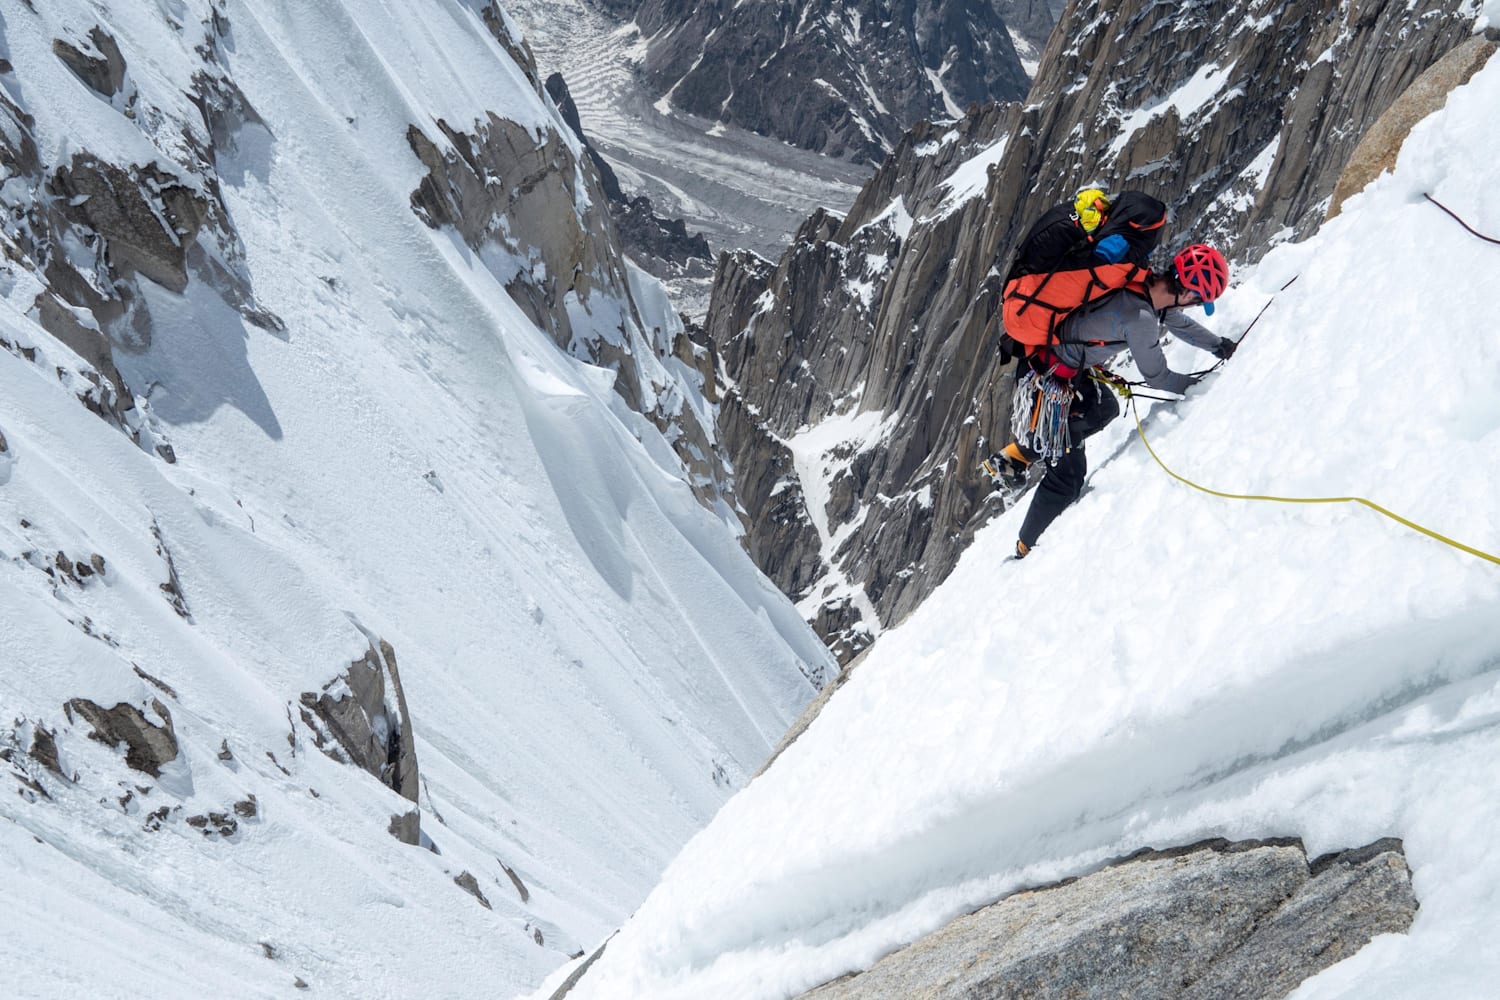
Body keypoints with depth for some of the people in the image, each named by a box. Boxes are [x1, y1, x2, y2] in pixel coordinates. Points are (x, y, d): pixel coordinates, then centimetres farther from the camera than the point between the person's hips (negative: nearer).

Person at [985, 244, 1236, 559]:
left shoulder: (1146, 283, -4)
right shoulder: (1140, 318, -29)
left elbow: (1177, 321, 18)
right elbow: (1156, 377, -15)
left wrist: (1218, 345, 11)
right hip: (1045, 382, -9)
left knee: (1104, 409, 30)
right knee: (1068, 471, 0)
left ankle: (1012, 457, 29)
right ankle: (1026, 549, 15)